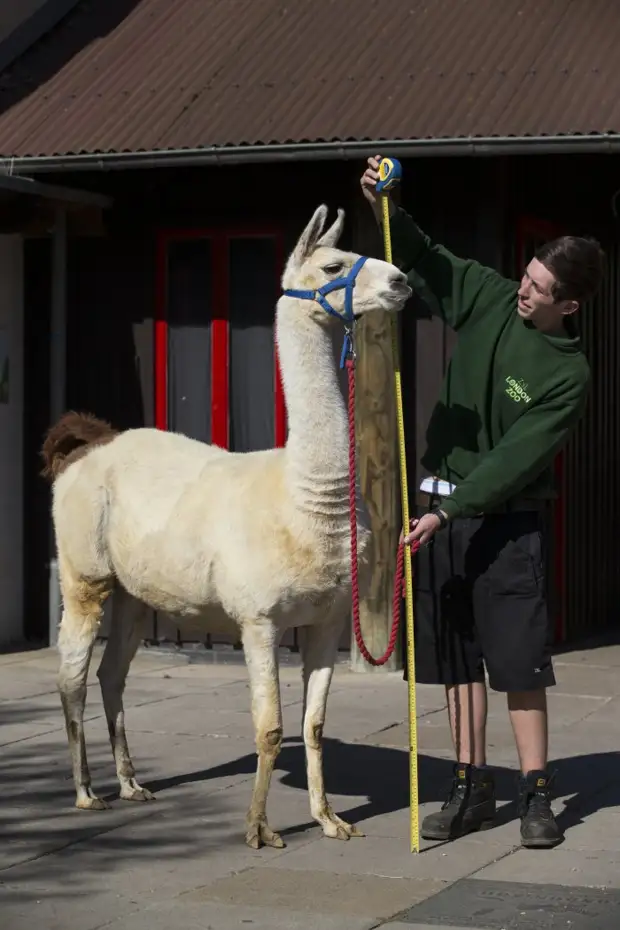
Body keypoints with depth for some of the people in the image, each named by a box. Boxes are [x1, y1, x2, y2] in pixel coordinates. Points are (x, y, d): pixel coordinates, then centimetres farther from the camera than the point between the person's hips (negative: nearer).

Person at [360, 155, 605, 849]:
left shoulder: (568, 375, -13)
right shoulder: (490, 297, 1)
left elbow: (516, 458, -18)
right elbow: (423, 258, 11)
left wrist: (447, 513, -23)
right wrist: (386, 210, -7)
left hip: (507, 519, -5)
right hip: (441, 503, 5)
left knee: (519, 659, -5)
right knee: (457, 655, 8)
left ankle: (535, 793, 3)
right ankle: (471, 786, 17)